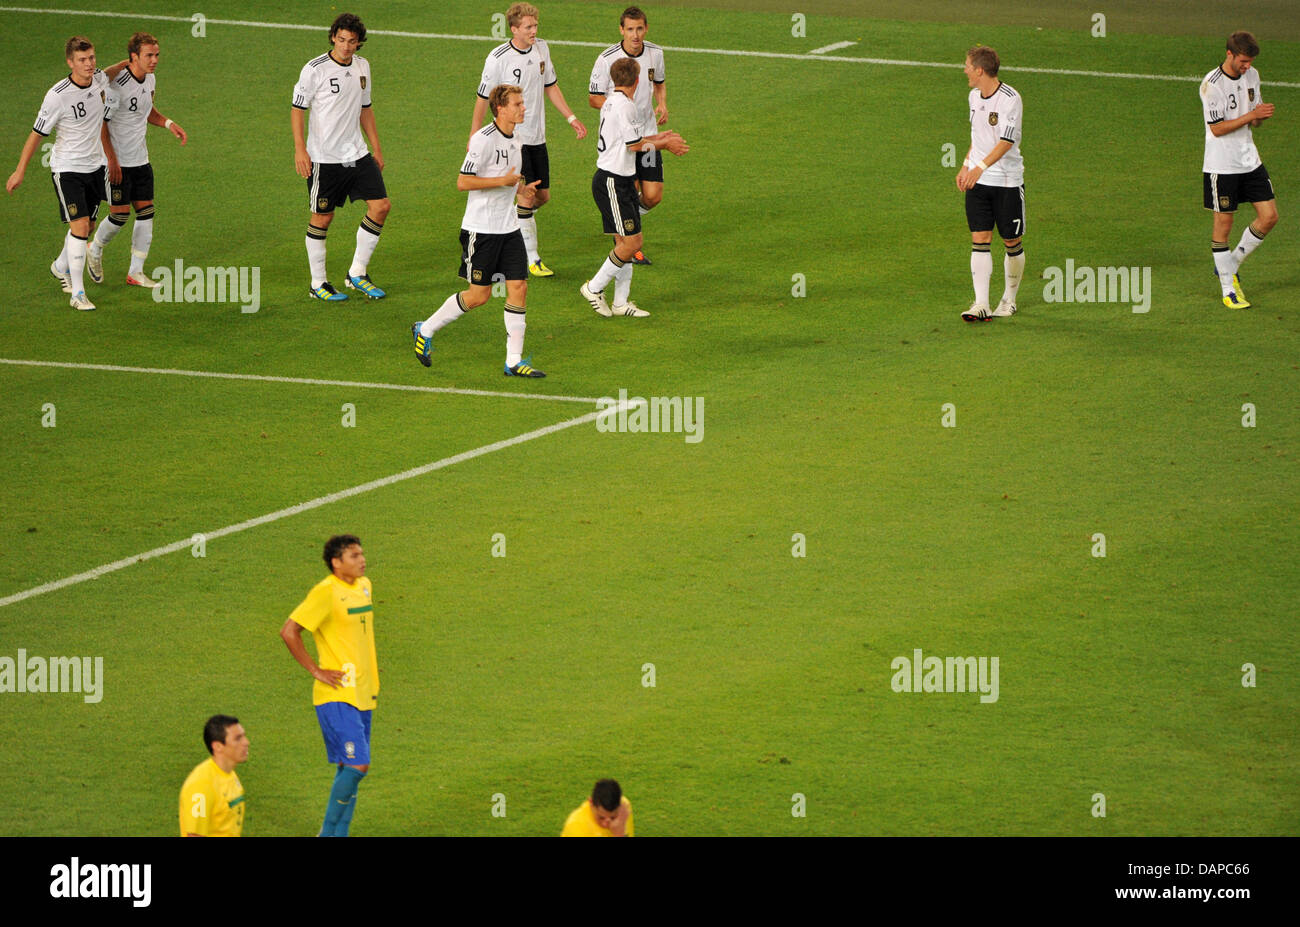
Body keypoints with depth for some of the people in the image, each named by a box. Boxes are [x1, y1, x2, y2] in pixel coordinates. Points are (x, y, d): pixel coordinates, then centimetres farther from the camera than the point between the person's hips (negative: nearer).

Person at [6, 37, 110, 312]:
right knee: (80, 226, -16)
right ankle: (78, 294, -10)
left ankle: (61, 267, 43)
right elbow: (37, 134, -13)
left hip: (96, 165, 6)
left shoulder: (99, 79, -6)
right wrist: (20, 172, -9)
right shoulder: (58, 95, -23)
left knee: (88, 226, 15)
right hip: (67, 168, -6)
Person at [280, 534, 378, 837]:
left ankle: (339, 834, 15)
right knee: (356, 765, -15)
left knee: (351, 768, 9)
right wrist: (316, 670, -15)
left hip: (362, 693, 8)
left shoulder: (364, 586, 12)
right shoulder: (325, 592, -14)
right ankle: (329, 832, -4)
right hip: (337, 696, -8)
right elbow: (289, 631, -17)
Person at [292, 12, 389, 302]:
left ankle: (357, 273, 11)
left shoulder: (362, 66, 8)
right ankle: (318, 283, 14)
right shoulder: (315, 69, -11)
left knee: (381, 205, -2)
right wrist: (300, 150, -15)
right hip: (324, 158, -6)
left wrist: (376, 148, 19)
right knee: (322, 217, 1)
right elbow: (298, 109, -7)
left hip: (357, 154, 6)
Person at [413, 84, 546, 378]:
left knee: (519, 287, -1)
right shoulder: (484, 139, -18)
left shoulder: (514, 136, 9)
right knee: (479, 294, -2)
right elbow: (463, 182, -20)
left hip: (508, 227, 8)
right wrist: (503, 181, -21)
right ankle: (425, 330, 19)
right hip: (481, 229, -8)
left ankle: (514, 361, 3)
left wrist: (519, 185, 7)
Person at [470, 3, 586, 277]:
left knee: (542, 196, 9)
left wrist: (571, 118, 11)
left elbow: (550, 87, 17)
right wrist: (474, 138, -6)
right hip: (512, 138, -7)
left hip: (537, 138, 7)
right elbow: (483, 98, -7)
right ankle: (532, 259, -3)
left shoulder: (541, 48, 4)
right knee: (526, 195, -11)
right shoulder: (498, 58, -15)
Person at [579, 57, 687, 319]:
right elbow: (635, 145, -15)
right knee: (631, 242, -8)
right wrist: (666, 144, -1)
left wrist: (658, 138, 22)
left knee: (625, 242, 10)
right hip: (612, 183, -10)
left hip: (622, 181, 10)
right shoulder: (624, 105, -19)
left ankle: (621, 301, 14)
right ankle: (595, 288, 4)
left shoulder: (612, 102, 11)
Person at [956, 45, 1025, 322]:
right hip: (977, 180, 6)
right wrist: (966, 166, 18)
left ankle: (1009, 299, 22)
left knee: (1012, 243, 5)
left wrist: (981, 167, -34)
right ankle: (981, 304, -9)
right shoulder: (975, 96, 8)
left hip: (1007, 181, -6)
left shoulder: (1010, 99, -16)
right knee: (979, 241, -4)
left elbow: (1006, 141, -24)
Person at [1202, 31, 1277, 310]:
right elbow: (1217, 128, -17)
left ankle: (1230, 265, 21)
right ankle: (1228, 289, 11)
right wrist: (1251, 115, -23)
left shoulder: (1251, 76, 6)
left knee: (1269, 216, 2)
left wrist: (1261, 116, -10)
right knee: (1223, 224, 0)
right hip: (1221, 165, -7)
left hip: (1249, 159, 7)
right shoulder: (1211, 85, -16)